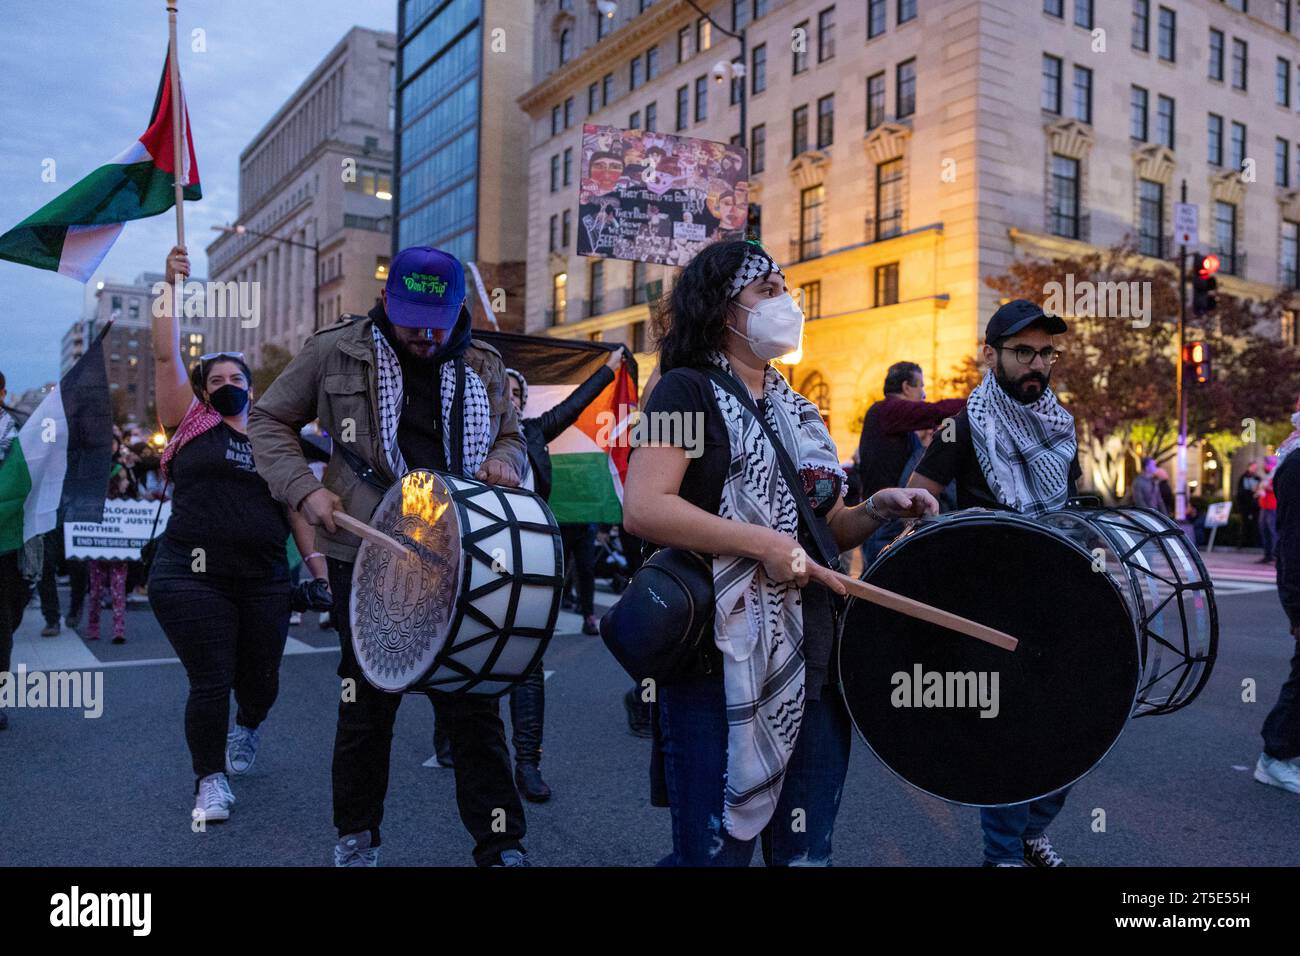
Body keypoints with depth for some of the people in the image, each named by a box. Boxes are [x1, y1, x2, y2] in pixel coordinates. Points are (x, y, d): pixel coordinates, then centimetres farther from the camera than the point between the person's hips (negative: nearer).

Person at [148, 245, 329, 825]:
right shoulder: (191, 424, 7)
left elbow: (296, 509, 12)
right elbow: (165, 355, -1)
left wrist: (319, 564, 3)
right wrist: (171, 287, -4)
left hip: (264, 581, 3)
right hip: (192, 576, -3)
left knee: (260, 679, 11)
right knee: (210, 682, -5)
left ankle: (248, 727, 47)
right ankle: (211, 780, 16)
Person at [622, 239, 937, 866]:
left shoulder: (797, 410, 17)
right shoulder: (687, 389, -5)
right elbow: (642, 508, -19)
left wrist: (876, 511, 2)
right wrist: (762, 543, -22)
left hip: (812, 656, 7)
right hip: (723, 657, -7)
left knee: (806, 850, 13)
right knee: (715, 851, 1)